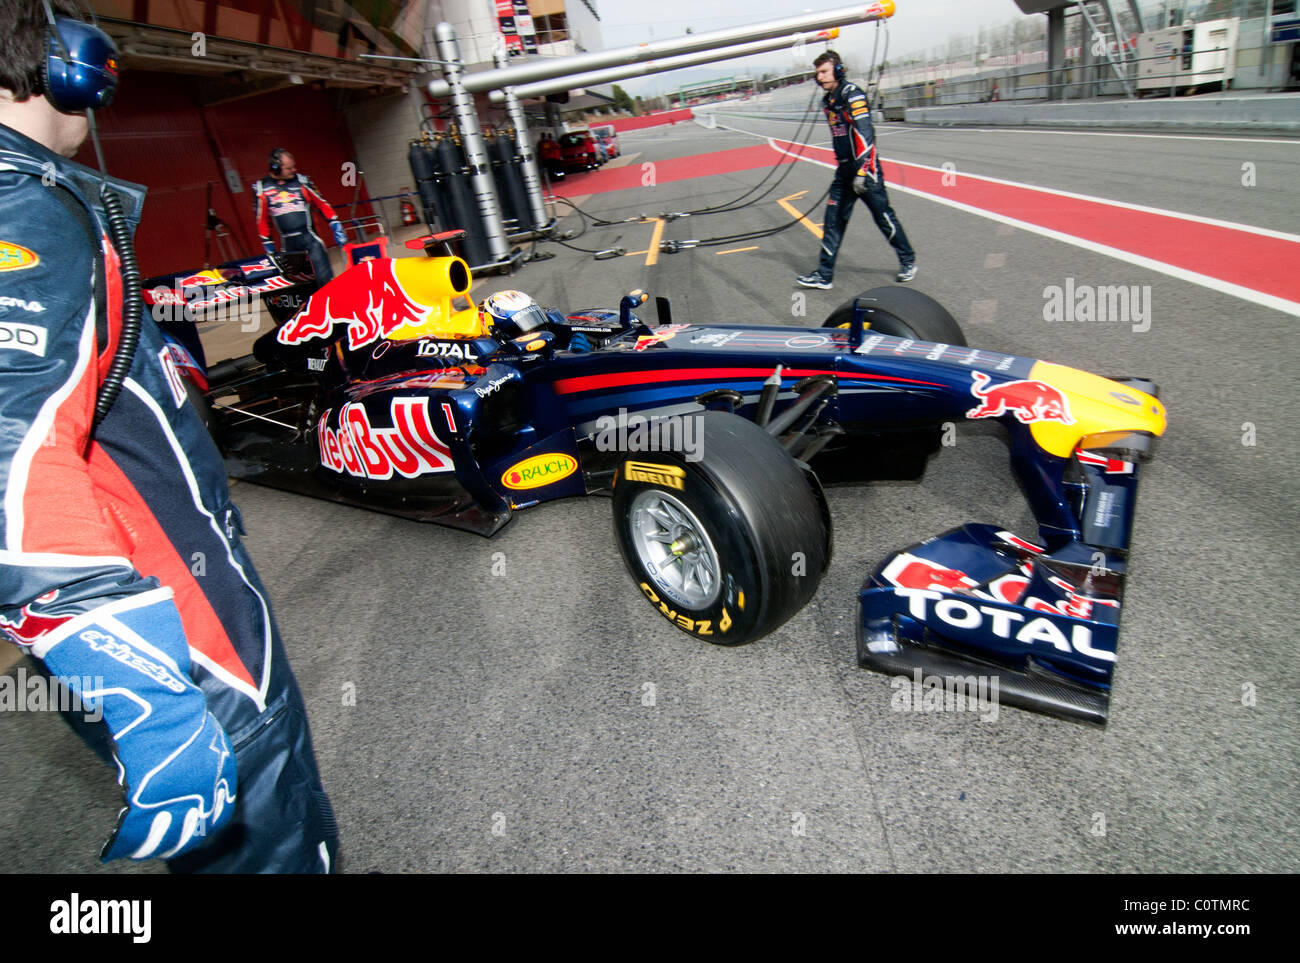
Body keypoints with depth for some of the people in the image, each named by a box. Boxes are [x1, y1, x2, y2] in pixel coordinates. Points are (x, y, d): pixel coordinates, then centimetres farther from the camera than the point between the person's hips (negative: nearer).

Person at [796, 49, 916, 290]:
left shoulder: (852, 94, -13)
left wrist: (862, 172, -26)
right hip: (844, 170, 8)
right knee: (833, 220, 3)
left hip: (866, 168, -8)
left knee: (884, 217, 1)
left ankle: (908, 261, 20)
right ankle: (824, 275, 6)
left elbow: (865, 133, -21)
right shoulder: (827, 101, 12)